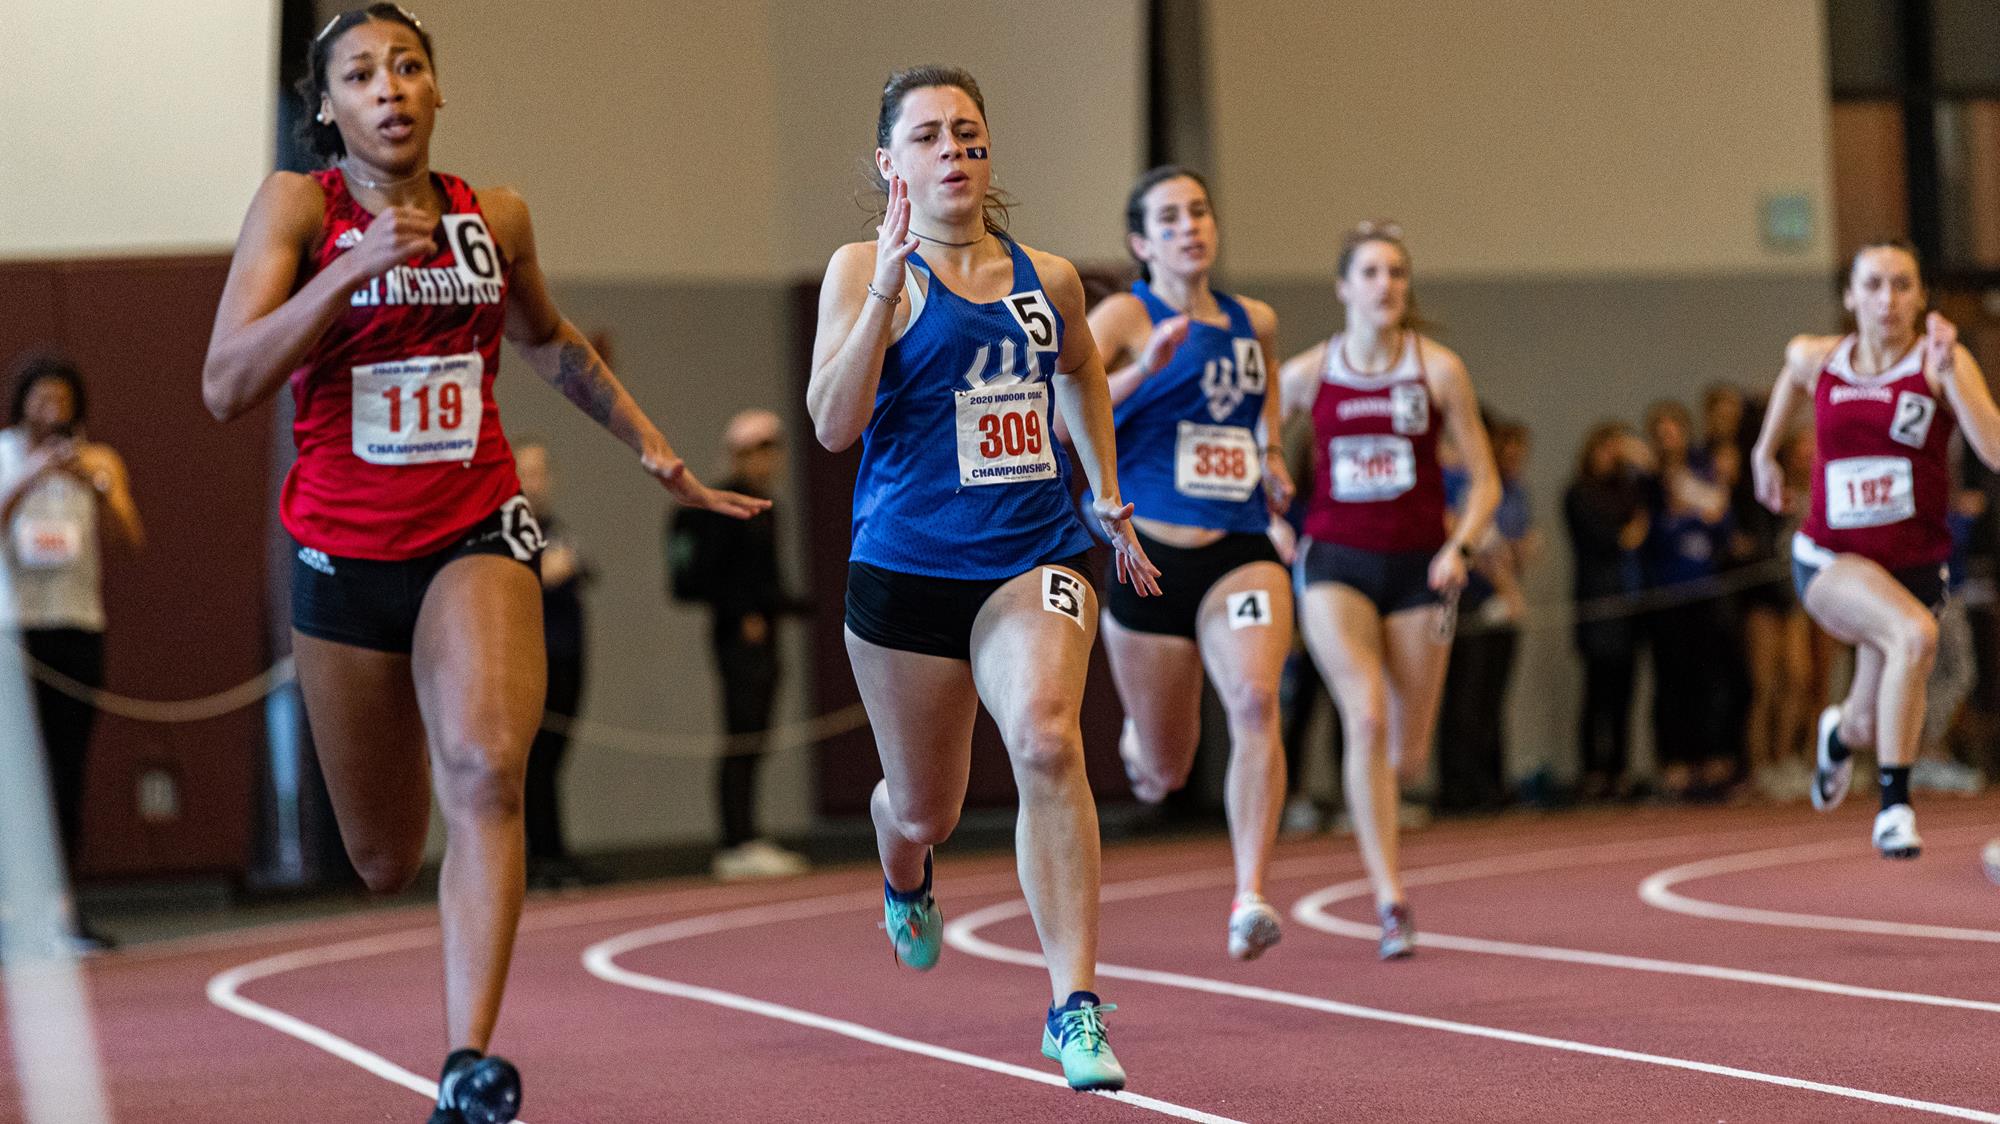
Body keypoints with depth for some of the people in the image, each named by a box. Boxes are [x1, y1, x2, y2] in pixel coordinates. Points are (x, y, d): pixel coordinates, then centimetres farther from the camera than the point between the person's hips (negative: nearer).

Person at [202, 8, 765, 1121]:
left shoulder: (495, 218, 4)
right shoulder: (300, 206, -7)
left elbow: (551, 342, 25)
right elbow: (226, 386, -18)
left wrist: (654, 447, 24)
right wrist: (354, 269, -26)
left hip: (477, 536, 1)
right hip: (345, 553, -1)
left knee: (486, 774, -27)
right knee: (385, 860, 12)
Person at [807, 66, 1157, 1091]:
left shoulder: (1048, 278, 8)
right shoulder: (865, 268, -3)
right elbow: (833, 423, -16)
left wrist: (1106, 491, 26)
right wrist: (889, 287, -22)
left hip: (1034, 556, 1)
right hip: (907, 567, -1)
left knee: (1046, 741, -26)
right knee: (924, 809, 13)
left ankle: (1074, 1008, -25)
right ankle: (904, 882, 53)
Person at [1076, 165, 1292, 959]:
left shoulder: (1254, 322, 11)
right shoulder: (1125, 318, -3)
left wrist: (1271, 454, 15)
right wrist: (1144, 370, -29)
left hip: (1242, 551, 2)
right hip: (1150, 555, -2)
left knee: (1255, 700, -27)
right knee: (1166, 772, 8)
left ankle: (1250, 898, -27)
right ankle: (1140, 738, 47)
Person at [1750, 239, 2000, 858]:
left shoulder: (1940, 361, -13)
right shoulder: (1815, 358, -3)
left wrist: (1948, 373, -33)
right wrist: (1766, 451, 31)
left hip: (1914, 563, 1)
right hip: (1830, 558, -1)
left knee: (1871, 726, 15)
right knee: (1914, 634, -33)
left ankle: (1840, 734, 56)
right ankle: (1894, 806, -22)